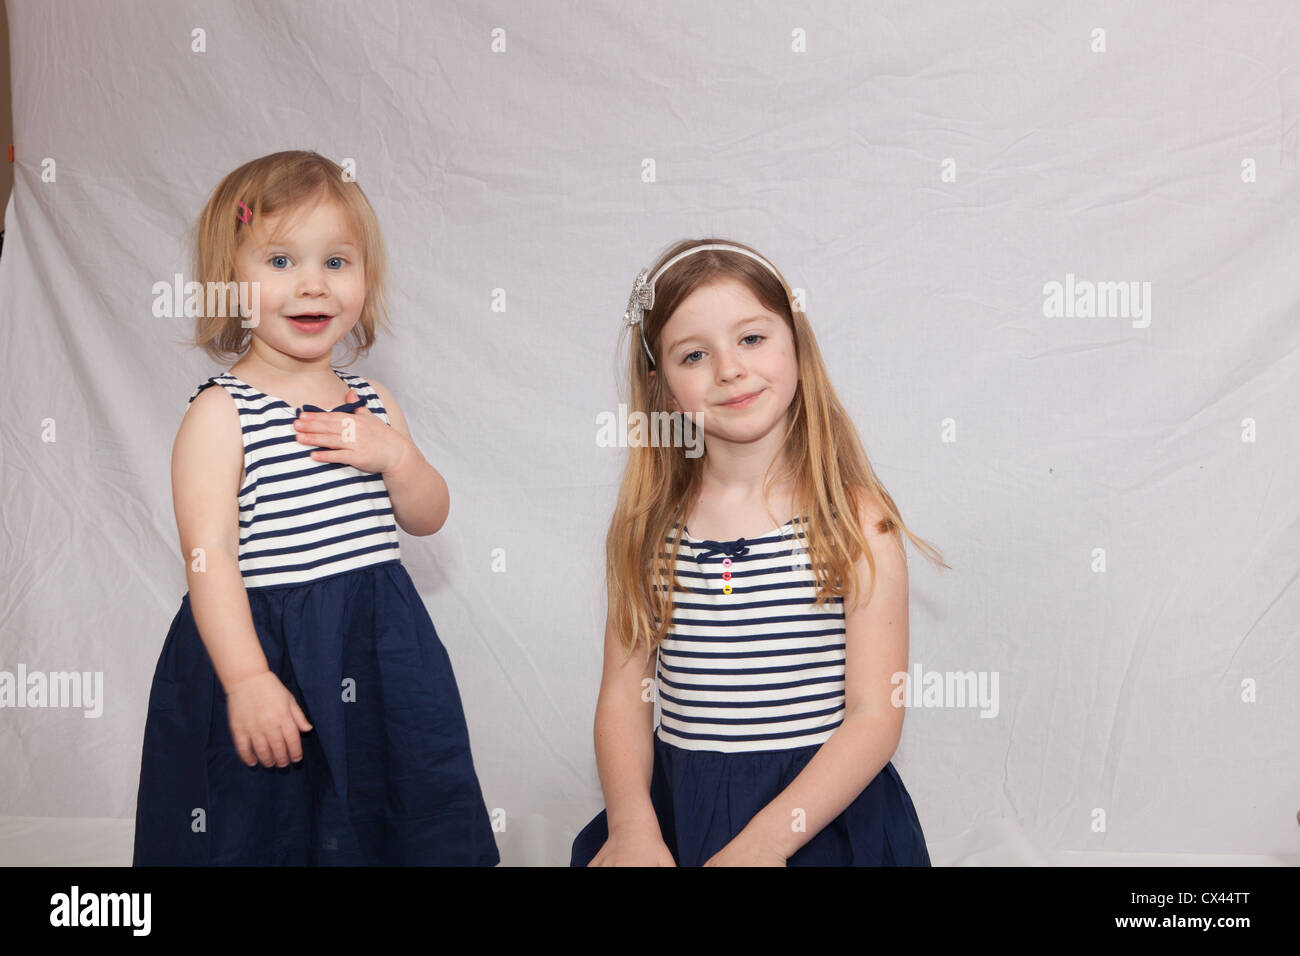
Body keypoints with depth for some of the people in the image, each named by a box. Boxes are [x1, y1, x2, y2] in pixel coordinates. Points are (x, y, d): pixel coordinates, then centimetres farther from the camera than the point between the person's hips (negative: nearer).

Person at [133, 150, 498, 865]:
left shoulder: (372, 404, 8)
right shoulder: (220, 414, -11)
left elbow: (428, 517, 13)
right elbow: (210, 551, -17)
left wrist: (395, 456, -8)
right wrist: (246, 678, -23)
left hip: (380, 653, 6)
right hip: (267, 648, -5)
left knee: (407, 827, 14)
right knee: (265, 835, 7)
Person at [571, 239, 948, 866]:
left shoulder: (856, 517, -5)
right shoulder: (648, 525, 4)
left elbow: (875, 716, -7)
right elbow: (624, 695, 3)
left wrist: (763, 841, -16)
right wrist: (633, 827, -13)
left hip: (821, 815, -2)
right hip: (673, 813, 2)